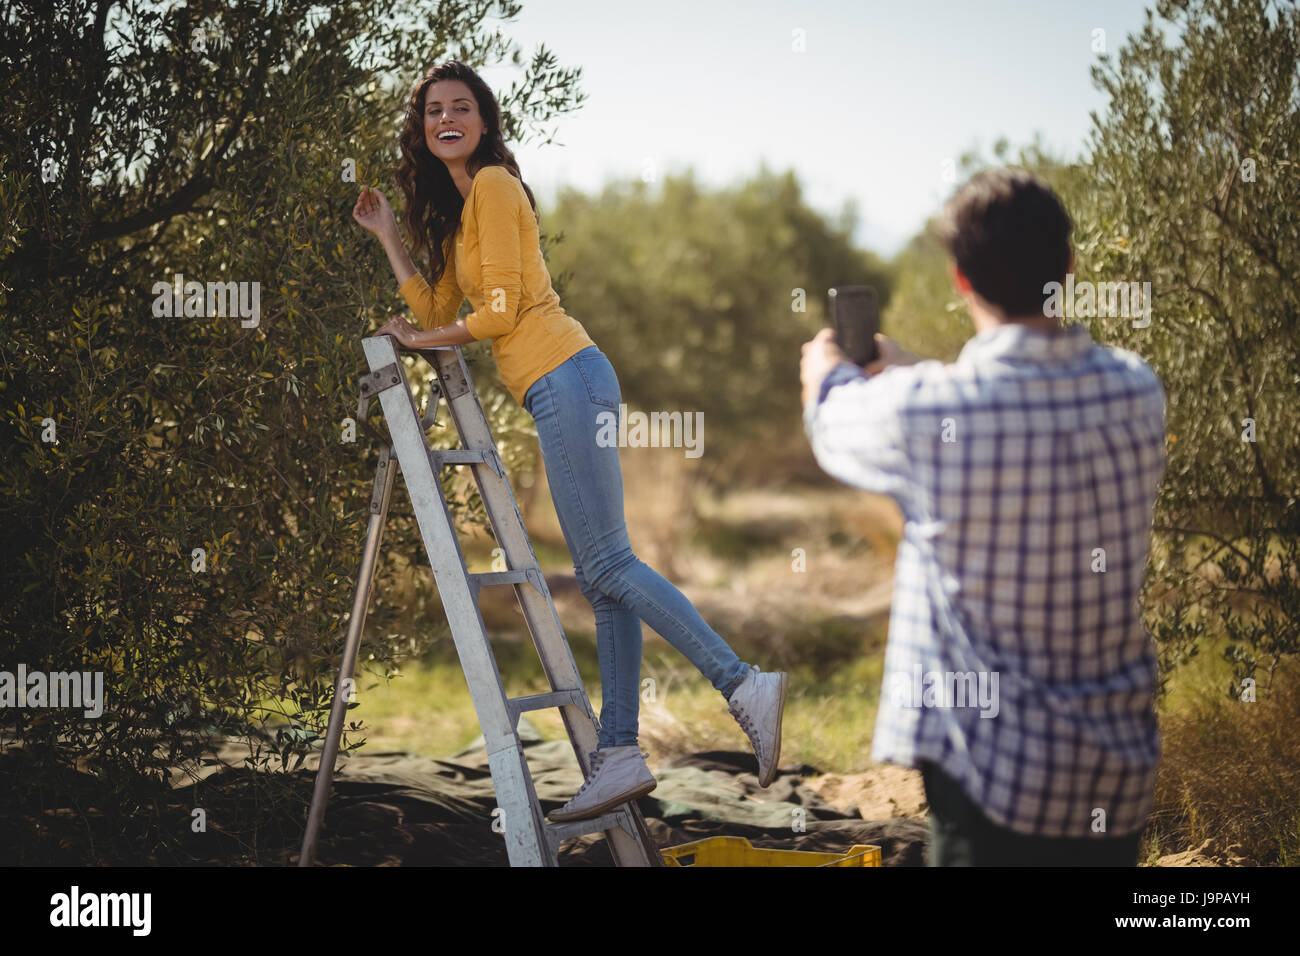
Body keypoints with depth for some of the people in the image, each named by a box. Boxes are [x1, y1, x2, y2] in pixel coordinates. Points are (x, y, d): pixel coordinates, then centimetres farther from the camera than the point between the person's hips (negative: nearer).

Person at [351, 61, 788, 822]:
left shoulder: (494, 184, -4)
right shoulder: (454, 208, 25)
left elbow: (499, 309, -9)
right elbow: (437, 311, 20)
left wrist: (420, 340, 5)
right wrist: (387, 234, 22)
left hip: (564, 380, -10)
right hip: (564, 389, 10)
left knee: (607, 565, -15)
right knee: (604, 574, 3)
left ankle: (745, 686, -19)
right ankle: (620, 753, 2)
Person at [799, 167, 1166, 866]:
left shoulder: (922, 413, -17)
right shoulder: (1137, 393, -3)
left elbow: (834, 425, 8)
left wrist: (828, 371, 32)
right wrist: (903, 366, 35)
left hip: (993, 778, -5)